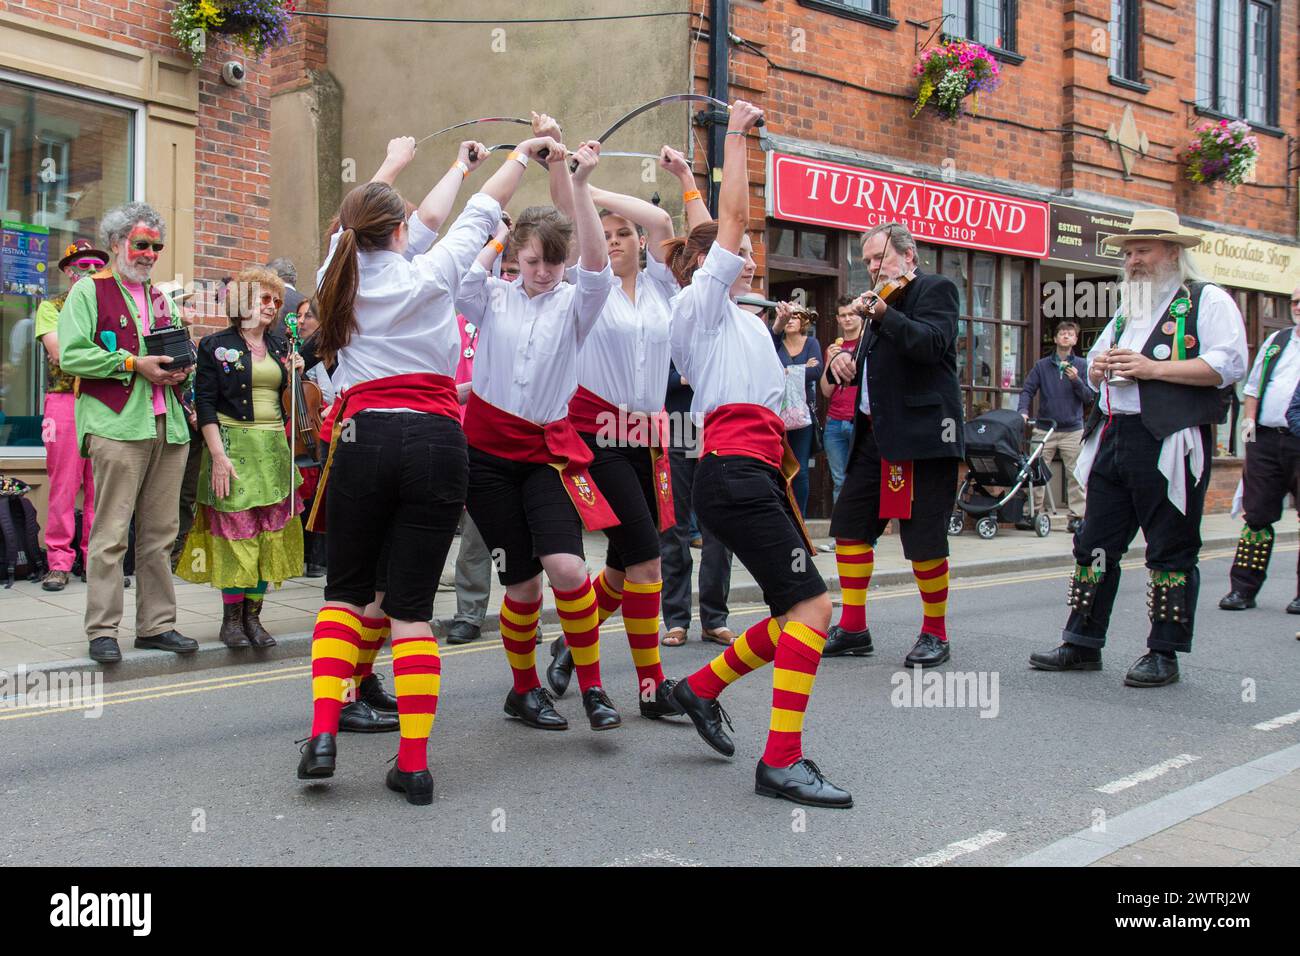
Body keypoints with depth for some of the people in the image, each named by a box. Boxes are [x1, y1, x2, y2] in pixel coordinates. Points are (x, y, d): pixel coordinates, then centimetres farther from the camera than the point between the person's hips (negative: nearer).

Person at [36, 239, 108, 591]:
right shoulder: (51, 307, 9)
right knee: (64, 484, -4)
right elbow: (58, 350, -6)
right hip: (65, 400, -3)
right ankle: (59, 562, 2)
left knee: (102, 485, 1)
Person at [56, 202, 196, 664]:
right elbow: (71, 355, -8)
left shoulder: (161, 299, 23)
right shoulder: (89, 291, 3)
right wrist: (133, 363, -13)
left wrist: (179, 369, 7)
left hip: (168, 429, 6)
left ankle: (157, 625, 15)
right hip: (117, 426, -6)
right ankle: (102, 631, 0)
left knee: (159, 535, 8)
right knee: (111, 534, -6)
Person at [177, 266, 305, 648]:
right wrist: (218, 455, -15)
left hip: (275, 448, 5)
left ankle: (253, 616, 10)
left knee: (271, 531, 2)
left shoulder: (281, 346, 15)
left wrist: (295, 375, 0)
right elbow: (205, 403, -6)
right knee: (236, 530, -6)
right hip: (233, 444, -5)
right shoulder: (216, 345, 0)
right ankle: (231, 619, 4)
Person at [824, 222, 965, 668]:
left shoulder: (936, 289, -2)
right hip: (875, 432, 9)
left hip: (921, 434, -9)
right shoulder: (884, 300, 21)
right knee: (850, 524, 8)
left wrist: (882, 314, -27)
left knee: (923, 539, -6)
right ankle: (853, 628, 16)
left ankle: (935, 633, 11)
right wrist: (846, 361, 5)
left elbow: (932, 344, -20)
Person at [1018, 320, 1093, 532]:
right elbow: (1027, 390, 4)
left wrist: (1076, 381, -14)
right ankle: (1034, 513, 11)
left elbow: (1090, 397, 3)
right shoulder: (1041, 366, 9)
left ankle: (1077, 517, 4)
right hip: (1044, 429, 1)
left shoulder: (1082, 366, 7)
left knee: (1076, 475, -1)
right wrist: (1023, 411, -13)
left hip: (1072, 430, -1)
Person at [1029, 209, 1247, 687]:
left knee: (1171, 552, 0)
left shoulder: (1207, 301, 0)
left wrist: (1153, 368, -17)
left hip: (1169, 442, -7)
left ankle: (1164, 654, 8)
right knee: (1094, 544, 8)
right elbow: (1096, 362, 31)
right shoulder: (1127, 309, 23)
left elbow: (1229, 364, -14)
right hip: (1112, 438, 7)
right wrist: (1099, 366, 6)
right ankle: (1082, 643, 16)